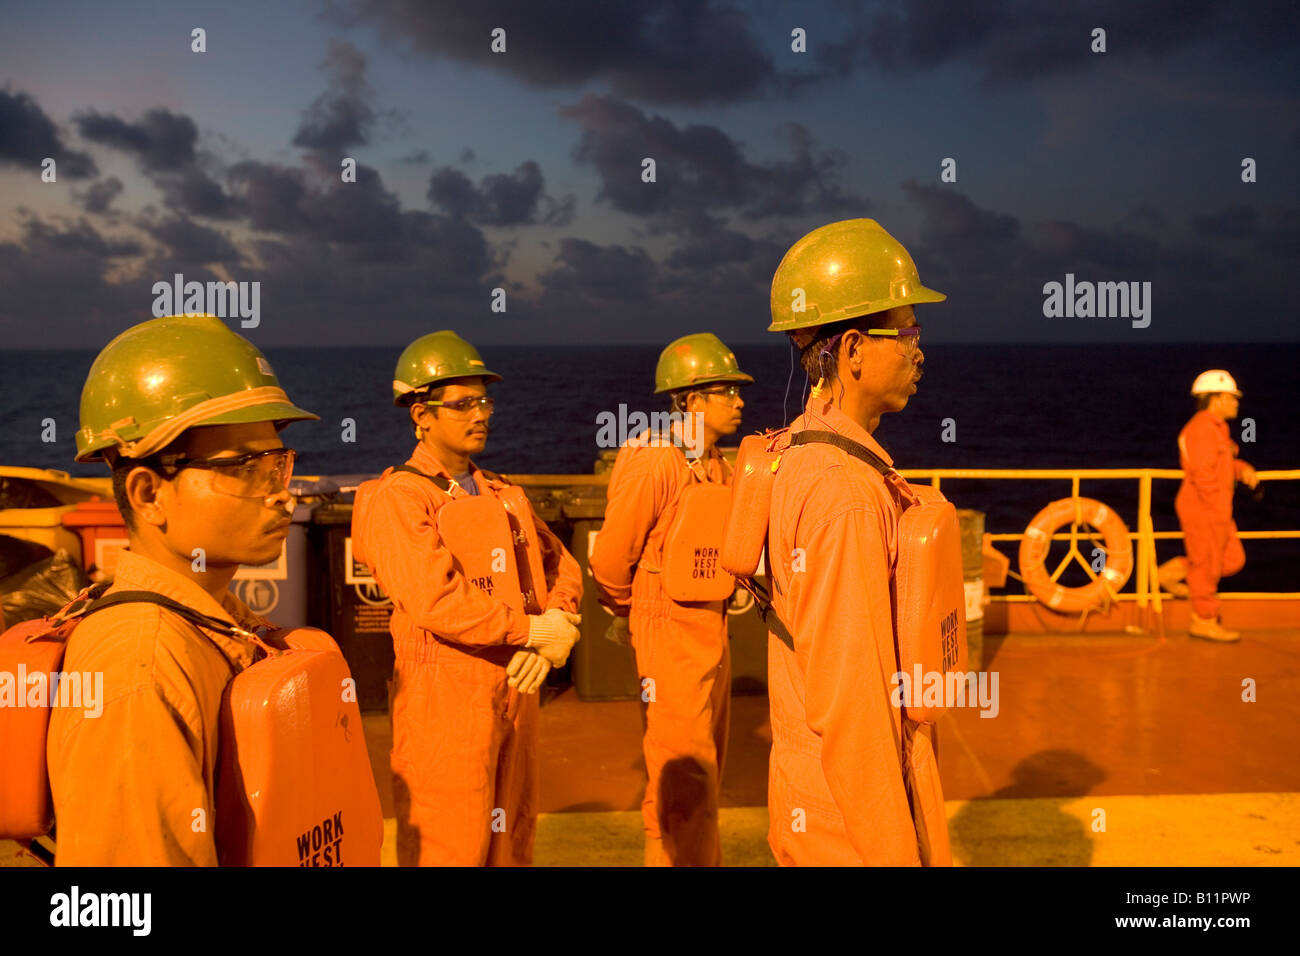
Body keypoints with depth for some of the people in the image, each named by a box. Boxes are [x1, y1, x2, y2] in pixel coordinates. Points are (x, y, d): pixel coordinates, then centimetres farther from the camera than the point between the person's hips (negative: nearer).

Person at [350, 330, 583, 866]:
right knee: (448, 849, 0)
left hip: (514, 691, 7)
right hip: (443, 696, -7)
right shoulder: (395, 499, -10)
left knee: (511, 841, 17)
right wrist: (533, 627, -15)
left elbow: (561, 567, 13)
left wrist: (554, 640, -6)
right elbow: (435, 600, -22)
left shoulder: (502, 494, 14)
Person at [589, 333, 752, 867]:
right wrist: (628, 616, 4)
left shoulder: (717, 466, 10)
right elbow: (609, 561, -12)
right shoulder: (653, 464, -17)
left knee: (705, 782, 18)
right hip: (672, 642, -8)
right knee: (682, 789, -5)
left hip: (713, 638, 8)